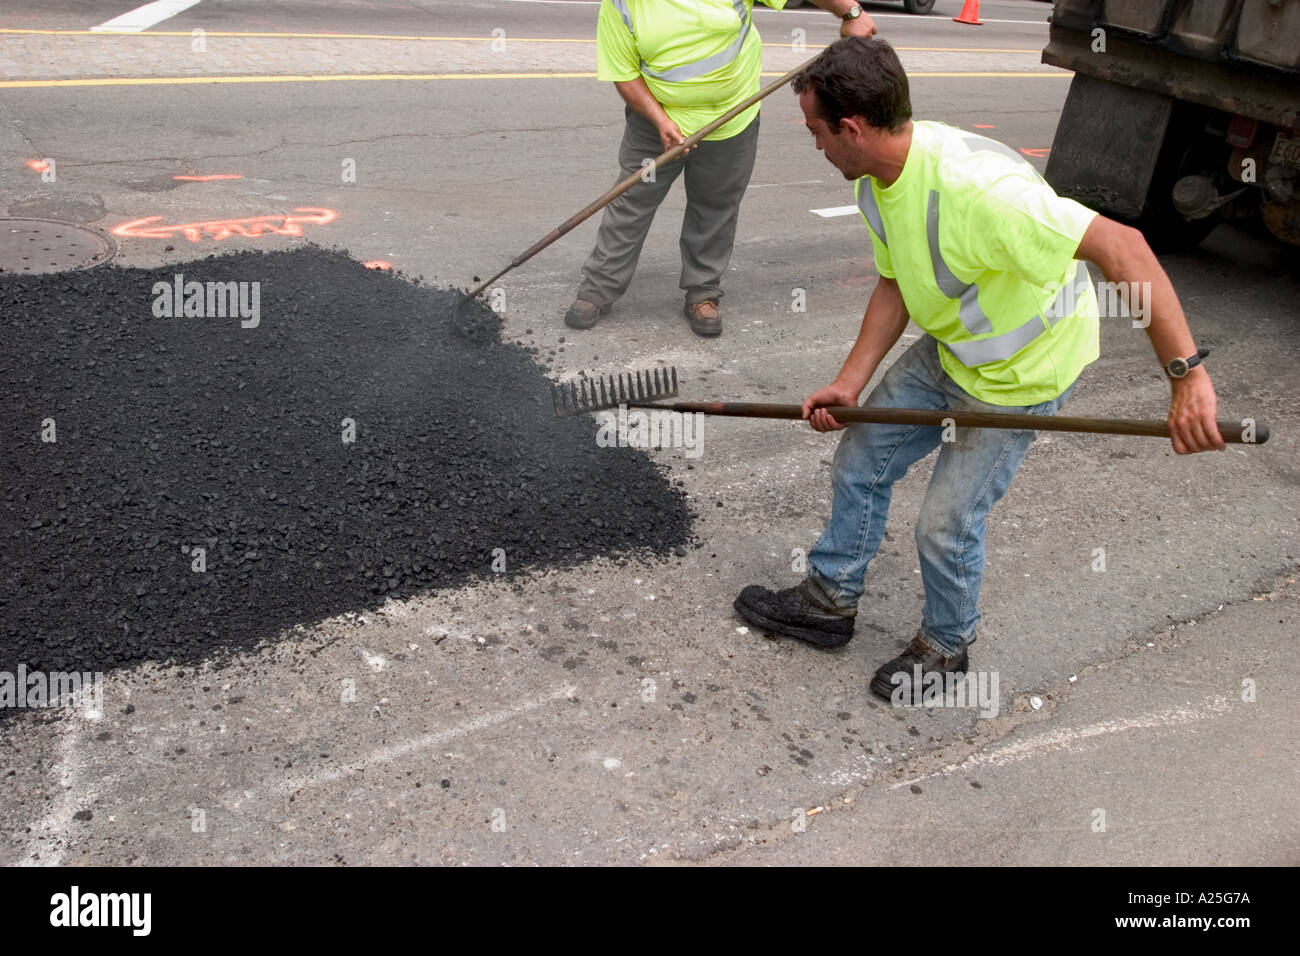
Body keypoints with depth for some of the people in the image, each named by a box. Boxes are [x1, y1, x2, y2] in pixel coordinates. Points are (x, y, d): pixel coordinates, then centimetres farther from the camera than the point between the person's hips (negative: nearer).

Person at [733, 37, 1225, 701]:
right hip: (947, 347, 8)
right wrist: (850, 382, -4)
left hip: (1019, 374, -8)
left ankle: (946, 648, 29)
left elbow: (1121, 247, -39)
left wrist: (1186, 374, -42)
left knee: (947, 523, -1)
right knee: (858, 460, 12)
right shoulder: (876, 184, -8)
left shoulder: (971, 187, -38)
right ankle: (830, 600, 33)